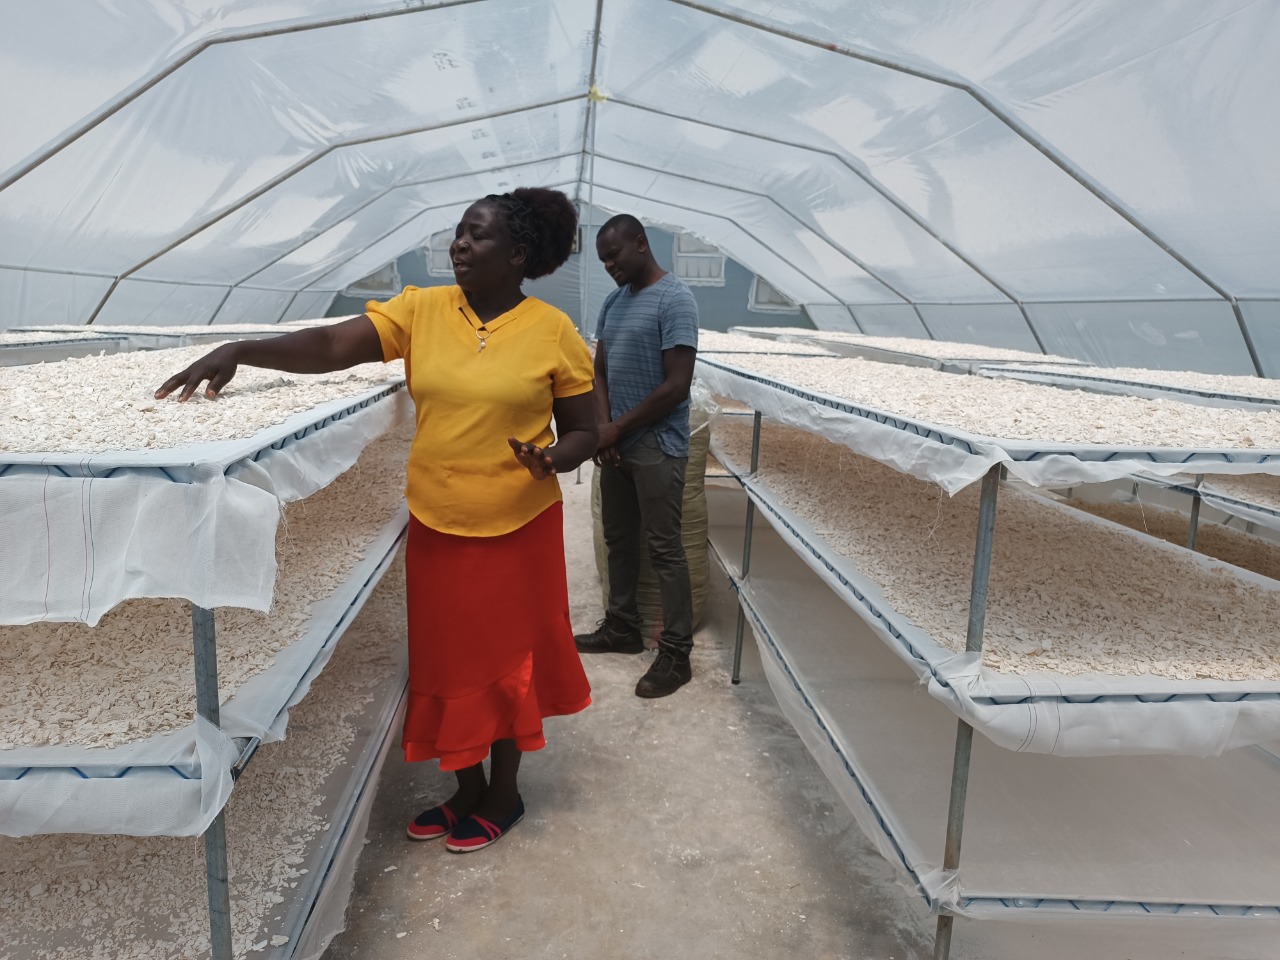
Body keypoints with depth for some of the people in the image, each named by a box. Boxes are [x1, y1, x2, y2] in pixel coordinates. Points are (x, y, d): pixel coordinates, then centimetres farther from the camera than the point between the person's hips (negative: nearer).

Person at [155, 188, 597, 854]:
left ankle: (502, 795, 34)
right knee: (446, 659, 14)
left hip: (517, 529, -3)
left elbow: (583, 432, -1)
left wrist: (554, 459, -21)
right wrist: (240, 350, -25)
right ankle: (466, 791, 37)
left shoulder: (554, 332, -7)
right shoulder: (422, 310, -1)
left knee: (505, 660, 11)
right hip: (435, 526, 3)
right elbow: (331, 345, -11)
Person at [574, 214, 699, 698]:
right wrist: (602, 428, -4)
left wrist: (617, 428, -13)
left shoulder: (674, 300, -14)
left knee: (664, 549, -3)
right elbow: (601, 372, 14)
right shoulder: (613, 302, 12)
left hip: (657, 447, -8)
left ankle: (676, 654, 5)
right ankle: (621, 627, 31)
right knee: (618, 541, 16)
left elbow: (676, 386, -19)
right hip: (617, 444, 8)